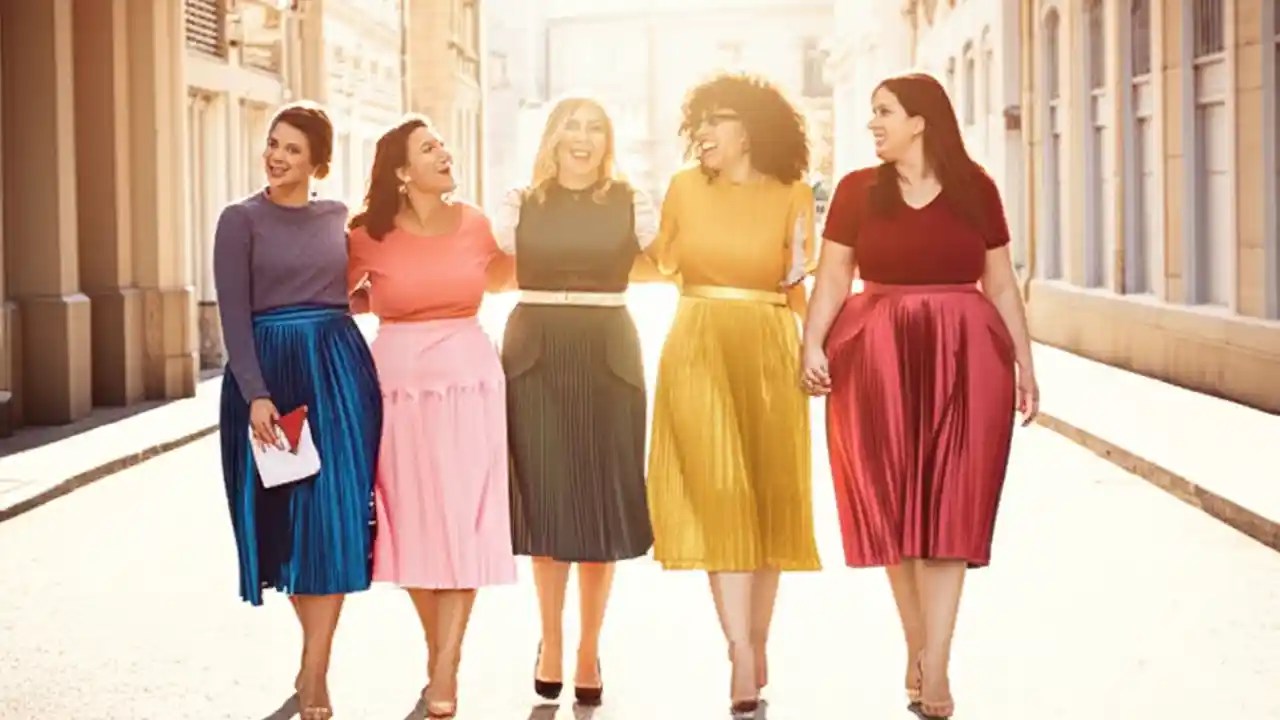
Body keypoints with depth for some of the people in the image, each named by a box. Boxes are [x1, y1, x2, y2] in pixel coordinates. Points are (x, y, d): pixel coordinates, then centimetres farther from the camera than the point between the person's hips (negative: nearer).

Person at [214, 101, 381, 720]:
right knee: (286, 515, 4)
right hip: (270, 370, -2)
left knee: (335, 515, -5)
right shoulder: (241, 219, 0)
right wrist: (256, 395, -16)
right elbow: (234, 314, -8)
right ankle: (316, 654, 22)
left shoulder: (340, 217, 10)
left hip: (339, 371, 2)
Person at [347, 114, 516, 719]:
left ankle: (446, 670, -2)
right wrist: (378, 302, -1)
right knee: (412, 519, 5)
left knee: (462, 519, -4)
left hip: (470, 379, 1)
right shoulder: (369, 234, -3)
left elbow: (500, 276, 23)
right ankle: (438, 651, 21)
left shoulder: (474, 223, 3)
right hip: (400, 381, 0)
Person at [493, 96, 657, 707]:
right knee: (545, 500, 1)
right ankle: (550, 641, 15)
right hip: (536, 358, 0)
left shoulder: (631, 205, 5)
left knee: (601, 502, 2)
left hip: (607, 359, 0)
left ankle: (590, 649, 14)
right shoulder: (521, 204, 7)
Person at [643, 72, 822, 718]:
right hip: (698, 351, 0)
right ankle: (742, 655, -14)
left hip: (768, 354, 0)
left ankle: (756, 645, 18)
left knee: (767, 496, 5)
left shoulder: (793, 194, 2)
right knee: (716, 494, -10)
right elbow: (661, 261, 16)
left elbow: (797, 289, 7)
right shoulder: (686, 187, 5)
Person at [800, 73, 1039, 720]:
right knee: (894, 505, 4)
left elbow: (1001, 284, 8)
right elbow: (832, 277, 2)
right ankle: (919, 651, 16)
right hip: (879, 359, 1)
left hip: (964, 360, 0)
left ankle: (934, 668, -5)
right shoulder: (858, 189, 4)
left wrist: (1024, 363, 6)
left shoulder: (975, 188, 4)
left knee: (948, 508, -4)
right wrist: (812, 344, -12)